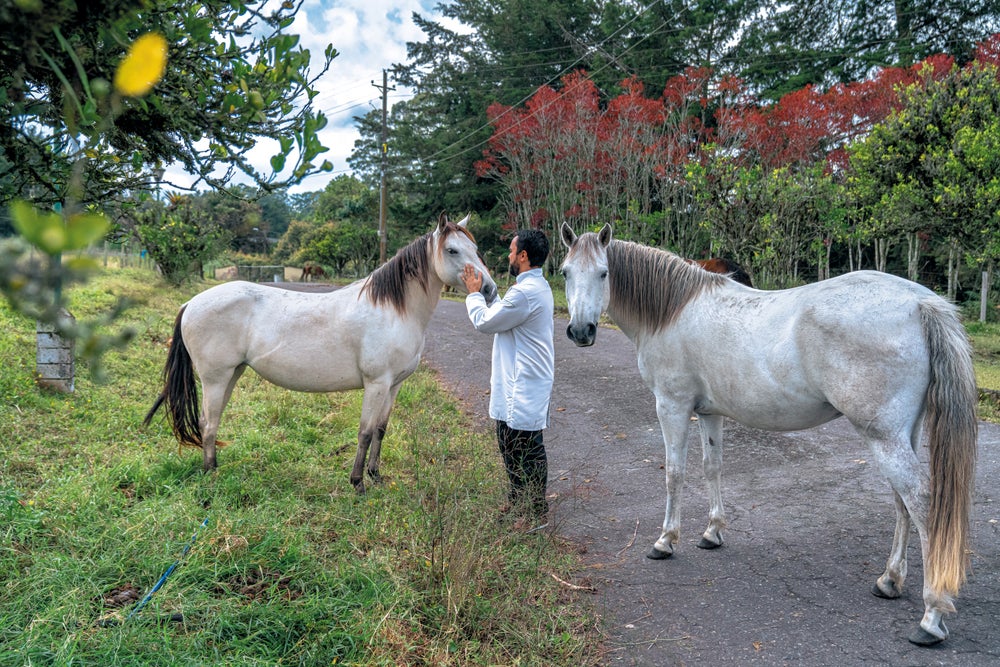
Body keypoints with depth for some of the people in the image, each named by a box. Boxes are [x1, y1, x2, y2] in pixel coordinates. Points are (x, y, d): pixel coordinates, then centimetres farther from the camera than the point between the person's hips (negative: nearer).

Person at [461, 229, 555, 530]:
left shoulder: (524, 293, -24)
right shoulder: (538, 286, 11)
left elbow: (484, 321, -15)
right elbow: (500, 311, 18)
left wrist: (474, 293, 0)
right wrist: (484, 288, 15)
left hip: (524, 389, -11)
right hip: (515, 384, 11)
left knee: (529, 448, 0)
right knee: (510, 443, 22)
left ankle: (537, 513, 11)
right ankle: (517, 499, 37)